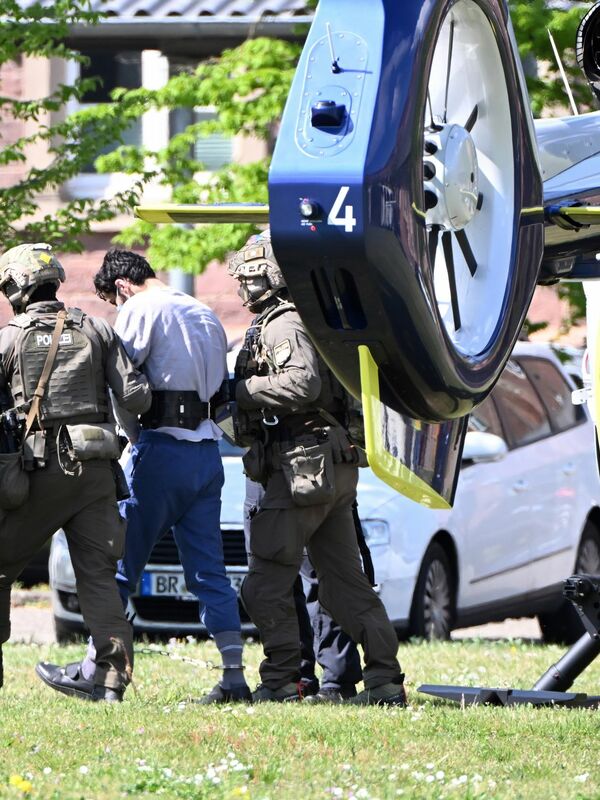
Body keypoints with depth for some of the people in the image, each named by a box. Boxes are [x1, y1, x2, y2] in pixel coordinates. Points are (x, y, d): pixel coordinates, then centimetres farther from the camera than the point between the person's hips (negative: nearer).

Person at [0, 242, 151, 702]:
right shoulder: (97, 331, 7)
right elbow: (136, 398, 1)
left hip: (40, 469, -3)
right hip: (96, 470, 3)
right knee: (99, 575, 3)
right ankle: (111, 678, -6)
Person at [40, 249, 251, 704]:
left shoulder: (142, 309, -5)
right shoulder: (206, 315, 18)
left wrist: (134, 434, 2)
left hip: (162, 448, -7)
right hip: (207, 449, 7)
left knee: (121, 565, 1)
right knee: (210, 572, 7)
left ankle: (94, 670, 4)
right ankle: (234, 675, 0)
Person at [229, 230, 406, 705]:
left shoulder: (284, 325, -10)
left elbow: (303, 382, -26)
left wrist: (244, 390, -17)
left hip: (302, 470, -10)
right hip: (337, 471, 10)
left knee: (266, 585, -6)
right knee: (347, 583, 10)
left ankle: (281, 681, -6)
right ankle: (385, 680, 7)